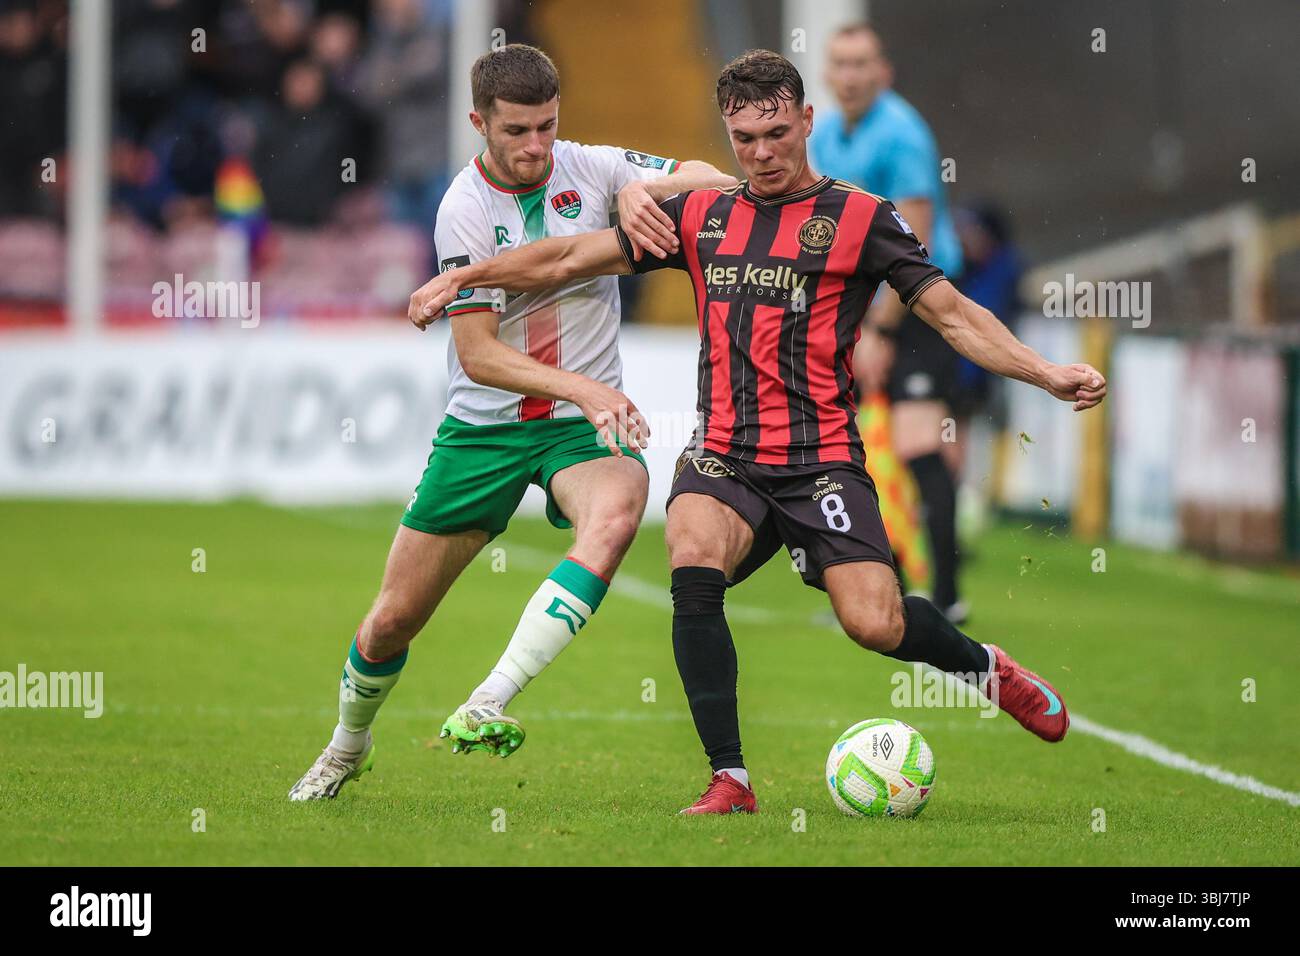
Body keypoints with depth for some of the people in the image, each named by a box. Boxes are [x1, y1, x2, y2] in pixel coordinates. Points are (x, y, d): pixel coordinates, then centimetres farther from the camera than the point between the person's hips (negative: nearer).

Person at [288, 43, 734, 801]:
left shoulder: (591, 169, -4)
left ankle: (487, 708, -39)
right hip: (483, 425, -1)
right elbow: (478, 353, -19)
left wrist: (645, 190, -19)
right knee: (394, 618, 3)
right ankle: (349, 746, 36)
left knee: (615, 515, -36)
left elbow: (716, 181, 2)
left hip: (583, 425, 1)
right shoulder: (465, 209, -13)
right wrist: (582, 388, -32)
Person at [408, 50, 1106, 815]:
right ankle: (730, 781, -22)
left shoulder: (861, 219, 3)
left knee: (875, 624, -18)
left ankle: (986, 668, 17)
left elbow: (953, 314, 0)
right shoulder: (702, 216, 13)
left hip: (821, 459, -2)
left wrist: (1046, 374, -12)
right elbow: (573, 259, 18)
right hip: (724, 457, 3)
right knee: (694, 568, -29)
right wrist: (462, 278, 11)